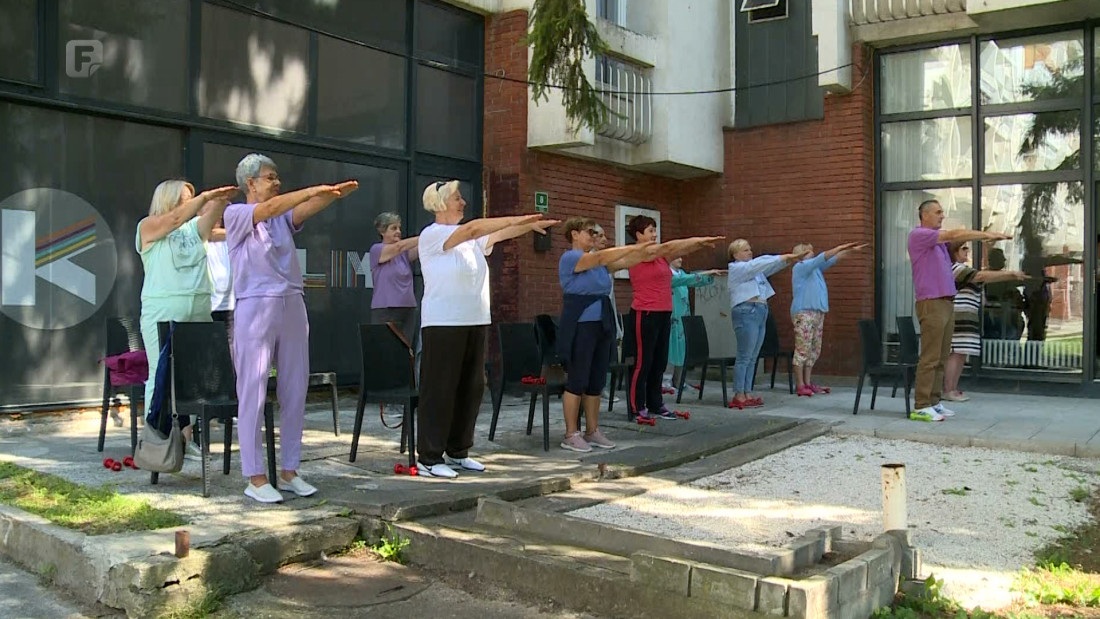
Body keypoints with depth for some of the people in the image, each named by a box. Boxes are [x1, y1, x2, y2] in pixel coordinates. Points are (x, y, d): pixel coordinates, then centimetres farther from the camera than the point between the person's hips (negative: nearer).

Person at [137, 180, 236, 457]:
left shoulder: (194, 229, 17)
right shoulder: (148, 227, 4)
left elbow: (212, 214, -1)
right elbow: (176, 217, -14)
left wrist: (221, 198, -20)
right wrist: (205, 196, -20)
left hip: (199, 310, 5)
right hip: (162, 312, -5)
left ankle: (186, 437, 8)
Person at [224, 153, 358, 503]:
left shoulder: (283, 218, 15)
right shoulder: (236, 214, 1)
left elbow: (307, 208, -4)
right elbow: (269, 207, -16)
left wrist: (334, 195, -23)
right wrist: (316, 189, -21)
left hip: (292, 307, 6)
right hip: (256, 307, -6)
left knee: (295, 391, 6)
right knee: (253, 393, -3)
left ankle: (289, 472, 15)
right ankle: (255, 478, 3)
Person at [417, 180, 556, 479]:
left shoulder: (472, 240, 15)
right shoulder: (431, 235, -8)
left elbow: (498, 234, 7)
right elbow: (471, 228, -20)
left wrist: (530, 225, -6)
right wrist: (517, 219, -21)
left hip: (474, 322, 8)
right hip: (443, 323, -8)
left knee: (471, 387, 10)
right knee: (439, 390, -4)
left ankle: (457, 452, 21)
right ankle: (429, 458, 3)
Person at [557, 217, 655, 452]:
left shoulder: (597, 260, 16)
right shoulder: (569, 258, -8)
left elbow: (623, 262, 6)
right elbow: (601, 257, -21)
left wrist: (646, 253, -11)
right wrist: (635, 247, -22)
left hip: (602, 326, 8)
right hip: (579, 327, -8)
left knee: (596, 382, 10)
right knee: (577, 381, -3)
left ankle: (592, 431, 18)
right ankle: (571, 435, 4)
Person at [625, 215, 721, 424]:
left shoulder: (659, 256, 15)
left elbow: (680, 251, 9)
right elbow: (669, 246, -17)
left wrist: (701, 243, -7)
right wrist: (698, 239, -15)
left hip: (663, 314, 9)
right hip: (645, 314, -9)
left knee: (659, 362, 13)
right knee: (642, 362, -4)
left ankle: (655, 405, 21)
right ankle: (636, 409, 3)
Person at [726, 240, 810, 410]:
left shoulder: (752, 269, 23)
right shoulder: (736, 268, -3)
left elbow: (772, 267, 14)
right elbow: (761, 263, -13)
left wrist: (791, 259, 0)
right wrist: (785, 257, -13)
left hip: (760, 312, 9)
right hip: (746, 312, -9)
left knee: (752, 358, 8)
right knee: (744, 357, -8)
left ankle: (748, 394, 10)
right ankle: (739, 396, -7)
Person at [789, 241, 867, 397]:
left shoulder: (815, 268, 19)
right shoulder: (800, 267, -5)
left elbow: (832, 260, 20)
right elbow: (821, 258, -15)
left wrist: (849, 250, 14)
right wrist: (840, 247, -17)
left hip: (818, 313, 9)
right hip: (804, 313, -9)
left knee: (814, 350, 8)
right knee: (803, 349, -9)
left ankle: (808, 383, 12)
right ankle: (800, 385, -8)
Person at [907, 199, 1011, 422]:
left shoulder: (938, 239, 22)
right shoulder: (918, 234, -7)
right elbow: (954, 235, -12)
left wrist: (987, 235, 0)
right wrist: (987, 235, -10)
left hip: (947, 303, 9)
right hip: (931, 303, -9)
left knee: (941, 358, 9)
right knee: (930, 358, -10)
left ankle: (933, 402, 13)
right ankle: (921, 407, -9)